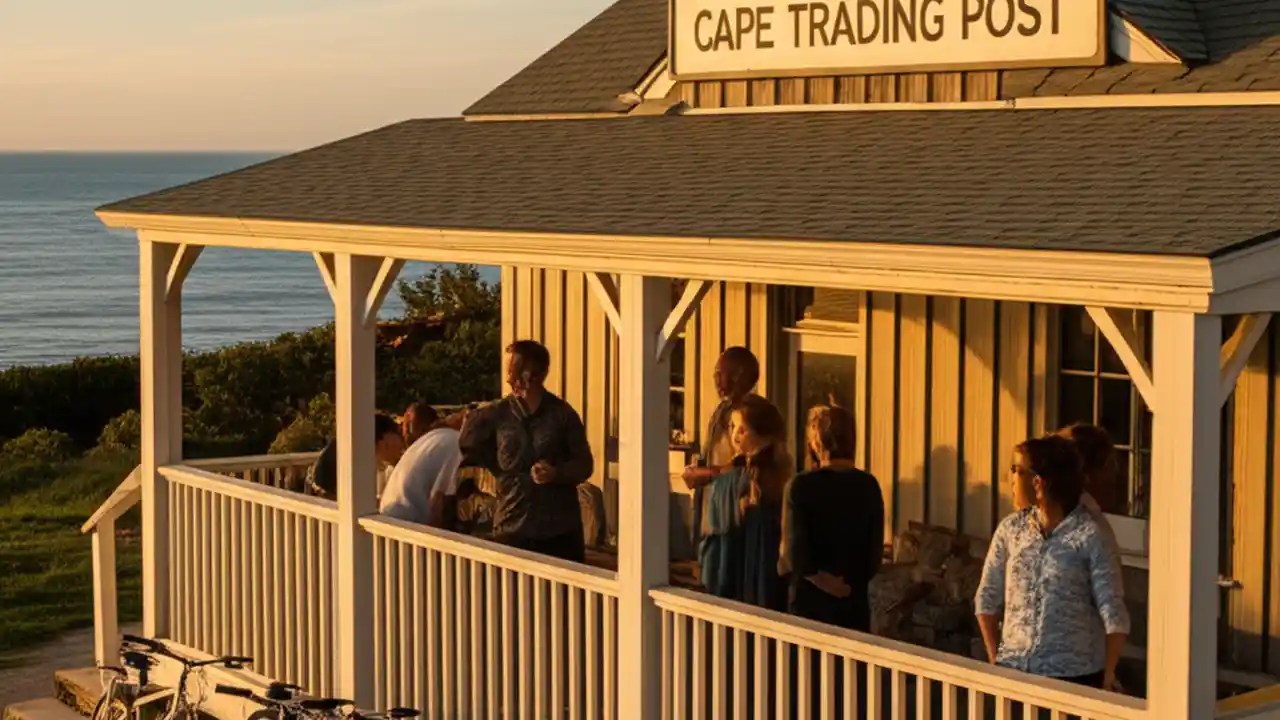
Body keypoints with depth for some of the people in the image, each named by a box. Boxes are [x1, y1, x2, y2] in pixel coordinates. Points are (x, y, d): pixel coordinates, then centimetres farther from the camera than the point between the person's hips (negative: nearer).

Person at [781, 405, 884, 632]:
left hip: (811, 603, -4)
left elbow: (796, 553, -13)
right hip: (855, 603, 4)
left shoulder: (802, 486, -12)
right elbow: (875, 552, 5)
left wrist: (823, 581, 1)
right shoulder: (869, 485, 1)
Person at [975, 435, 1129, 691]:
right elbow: (987, 599, 11)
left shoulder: (1088, 536, -9)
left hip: (1074, 676, -4)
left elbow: (1113, 614, -8)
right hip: (1013, 670, 4)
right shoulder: (1010, 529, 3)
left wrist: (1108, 676, -7)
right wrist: (995, 660, 7)